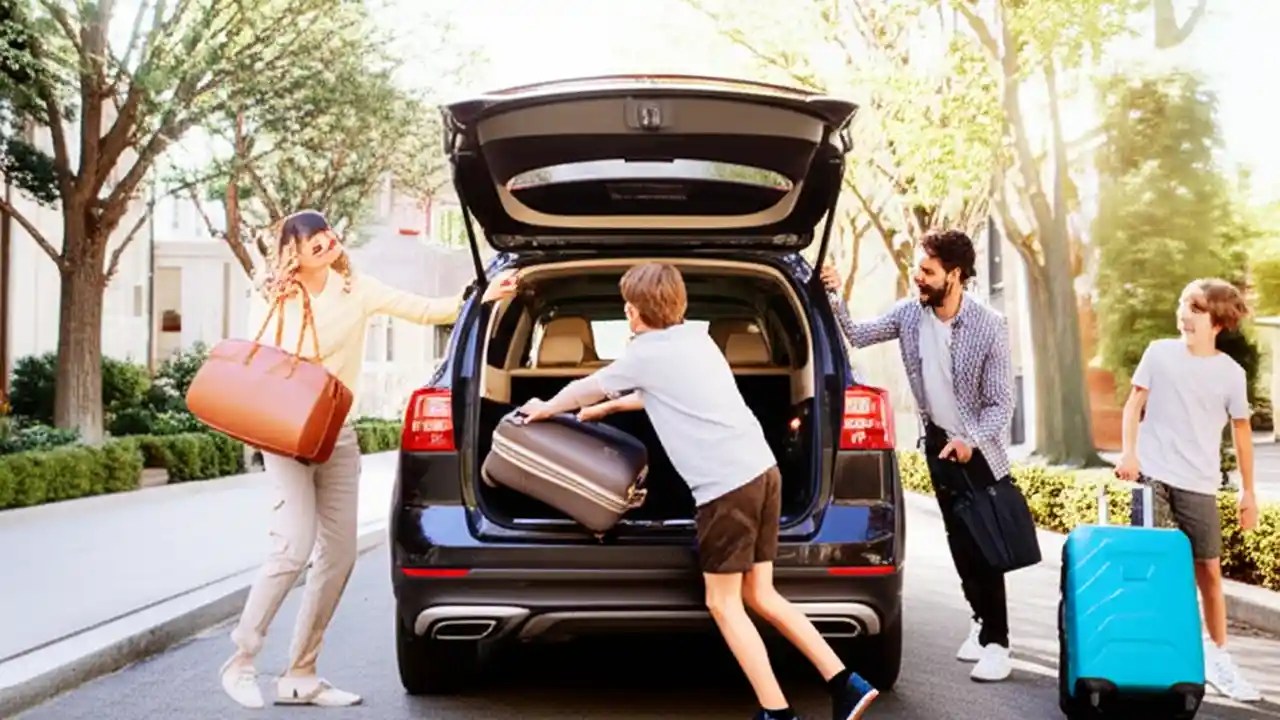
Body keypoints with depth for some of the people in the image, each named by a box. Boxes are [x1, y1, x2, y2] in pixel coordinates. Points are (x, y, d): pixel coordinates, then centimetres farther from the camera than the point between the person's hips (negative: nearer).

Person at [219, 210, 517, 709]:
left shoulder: (355, 289, 1)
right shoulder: (272, 302, -5)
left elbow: (423, 310, -2)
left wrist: (481, 298, -13)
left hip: (337, 435, 5)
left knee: (339, 555, 3)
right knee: (293, 550, -17)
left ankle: (300, 676, 14)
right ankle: (240, 662, 1)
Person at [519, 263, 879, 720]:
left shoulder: (646, 353, -1)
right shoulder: (695, 339, 21)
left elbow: (586, 389, 16)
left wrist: (544, 409, 34)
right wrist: (610, 407, 51)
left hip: (727, 485, -8)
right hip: (762, 470, 8)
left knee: (723, 604, 4)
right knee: (759, 595, 15)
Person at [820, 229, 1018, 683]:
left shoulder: (989, 326, -21)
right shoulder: (909, 314, -8)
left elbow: (1001, 403, -18)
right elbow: (857, 335, 0)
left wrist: (971, 440, -32)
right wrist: (834, 297, -15)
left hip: (979, 448, -5)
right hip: (937, 441, 5)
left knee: (983, 545, -5)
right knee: (959, 542, 13)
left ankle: (996, 642, 4)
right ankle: (983, 621, 30)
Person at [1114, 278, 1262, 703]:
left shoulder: (1231, 373, 1)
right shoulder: (1159, 353, 1)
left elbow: (1241, 430, 9)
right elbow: (1134, 403, 6)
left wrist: (1248, 491, 11)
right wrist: (1129, 452, -7)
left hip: (1199, 485, 1)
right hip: (1152, 475, -1)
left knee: (1209, 571, 5)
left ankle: (1218, 656, 19)